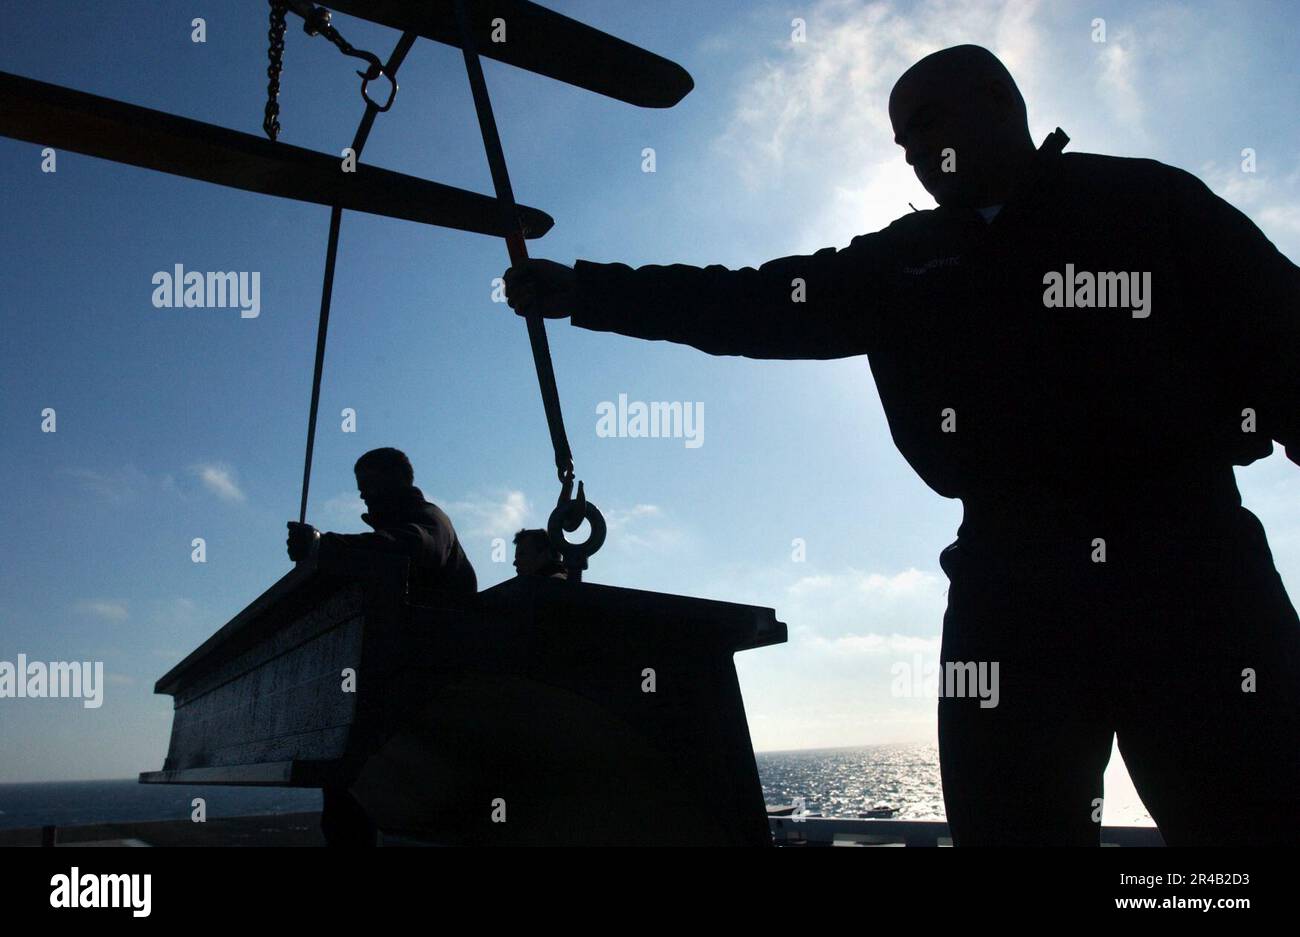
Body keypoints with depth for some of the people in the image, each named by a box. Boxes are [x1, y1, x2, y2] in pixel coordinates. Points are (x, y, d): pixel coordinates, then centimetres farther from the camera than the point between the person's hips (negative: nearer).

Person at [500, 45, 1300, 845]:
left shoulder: (1147, 202, 9)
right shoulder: (907, 262, 17)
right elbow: (754, 305, 14)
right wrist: (580, 291, 11)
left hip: (1186, 558, -2)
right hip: (1011, 573, 3)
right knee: (1008, 821, 3)